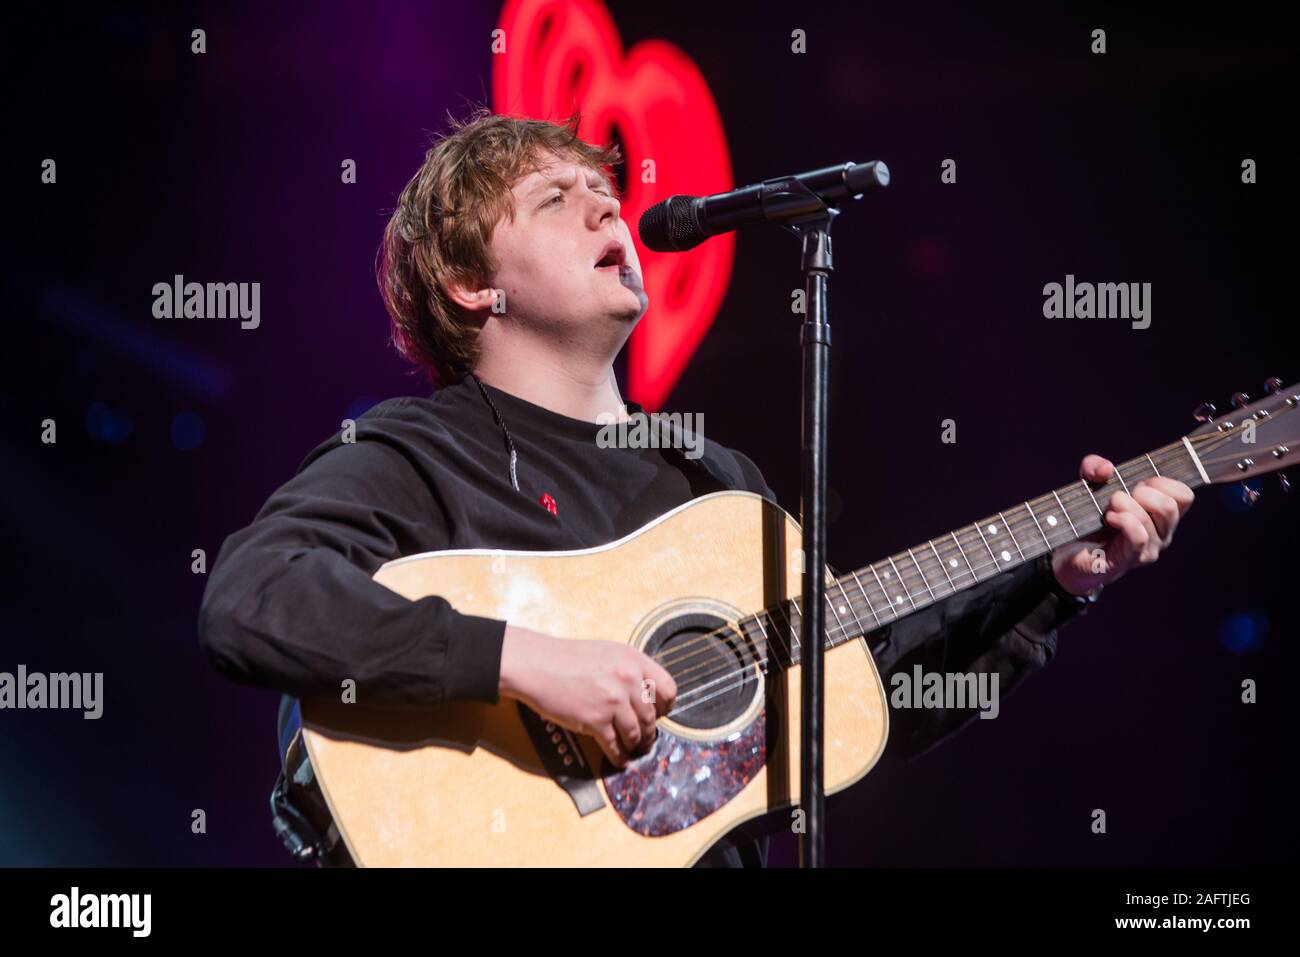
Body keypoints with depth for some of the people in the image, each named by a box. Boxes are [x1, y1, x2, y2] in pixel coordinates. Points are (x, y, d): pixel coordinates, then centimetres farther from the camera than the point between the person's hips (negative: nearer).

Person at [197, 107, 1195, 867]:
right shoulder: (415, 456, -1)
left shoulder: (720, 480, 20)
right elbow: (247, 602, -18)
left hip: (728, 846, 6)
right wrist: (523, 660, -24)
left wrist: (1056, 582, 14)